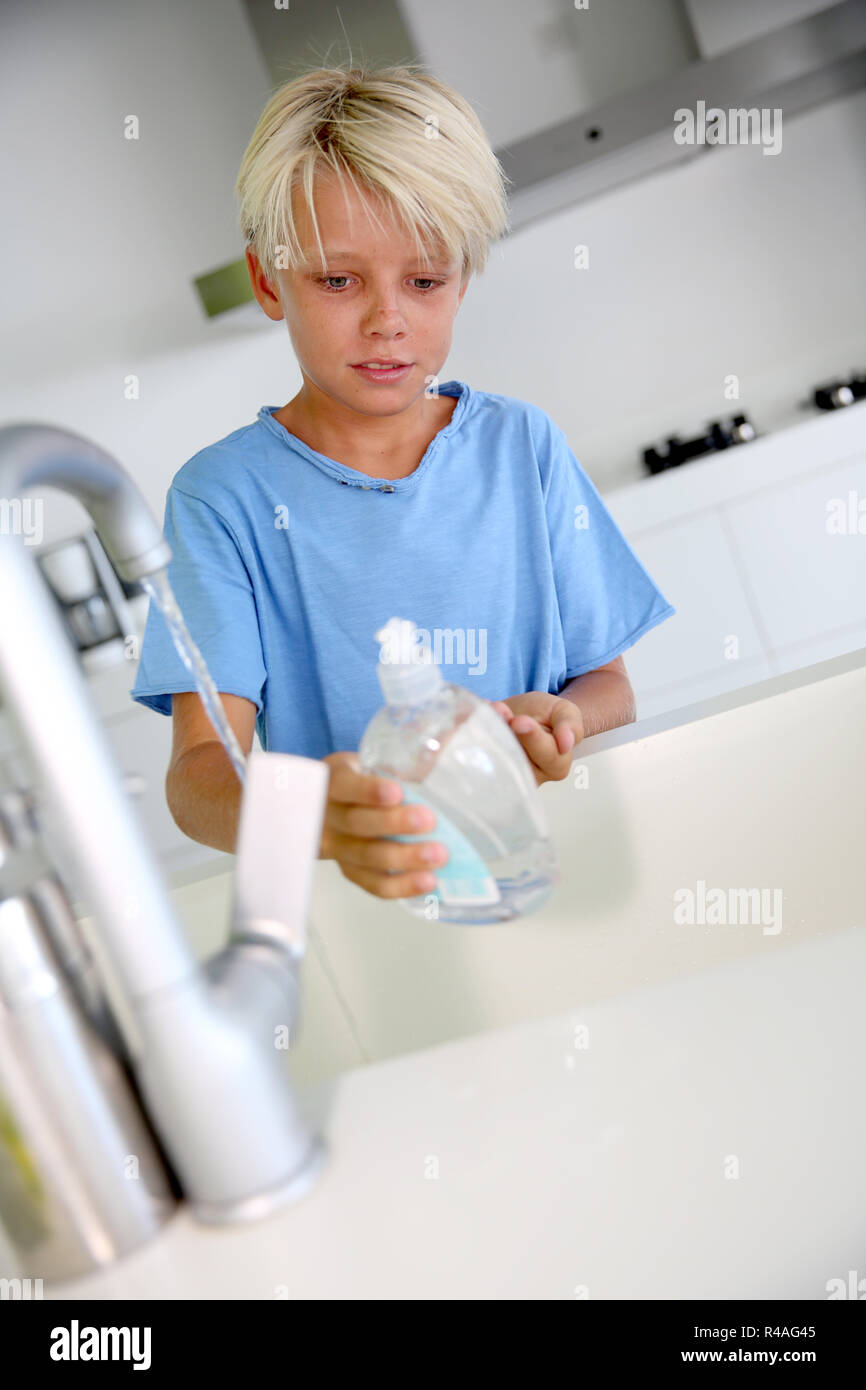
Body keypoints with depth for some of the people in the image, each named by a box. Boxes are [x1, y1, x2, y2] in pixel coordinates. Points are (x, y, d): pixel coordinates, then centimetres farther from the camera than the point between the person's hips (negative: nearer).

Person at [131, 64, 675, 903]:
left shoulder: (525, 447, 4)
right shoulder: (226, 494, -6)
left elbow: (608, 684, 10)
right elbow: (198, 768, -16)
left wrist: (563, 724, -14)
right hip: (324, 895, 0)